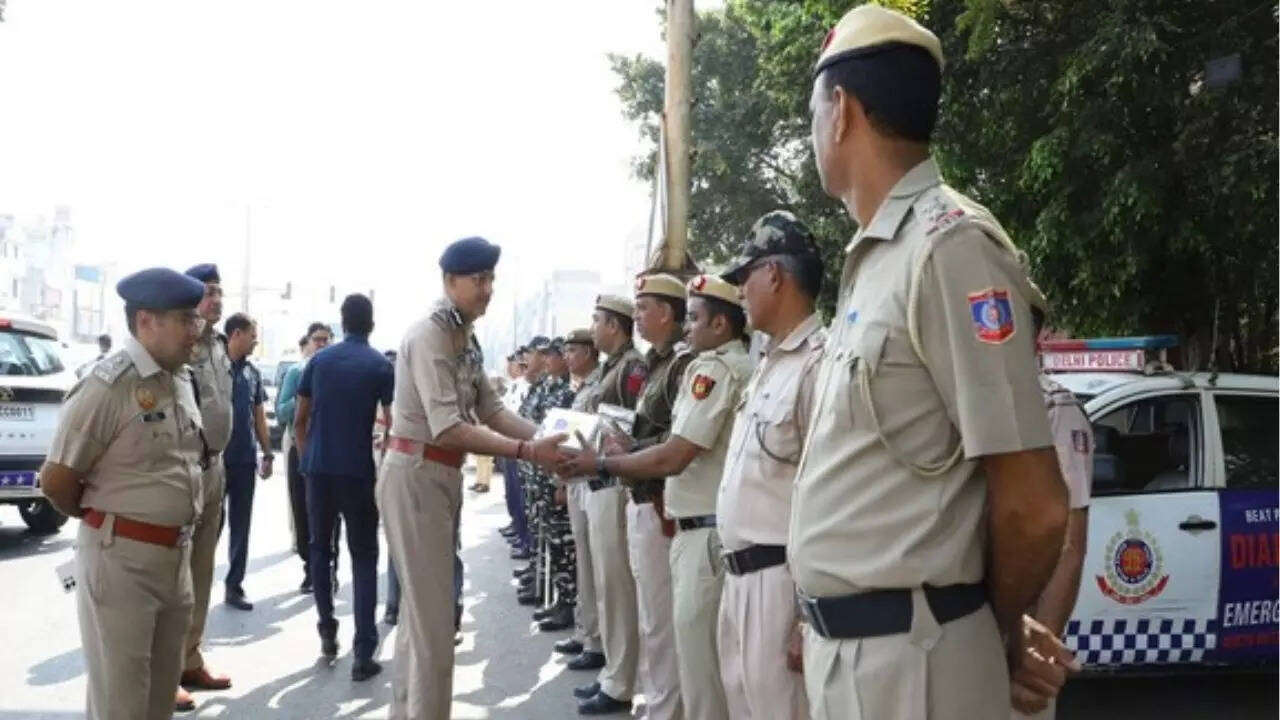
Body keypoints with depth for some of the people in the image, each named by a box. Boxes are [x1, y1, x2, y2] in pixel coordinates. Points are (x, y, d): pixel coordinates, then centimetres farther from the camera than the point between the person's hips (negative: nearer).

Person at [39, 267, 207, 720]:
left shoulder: (182, 381, 8)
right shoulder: (108, 386, -16)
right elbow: (56, 480, -14)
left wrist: (176, 530, 13)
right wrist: (102, 523, 2)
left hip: (177, 554, 7)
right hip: (120, 558, -7)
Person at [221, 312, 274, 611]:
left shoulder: (253, 373, 10)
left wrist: (267, 454, 11)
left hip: (245, 459, 5)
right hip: (216, 458, -5)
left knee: (240, 525, 8)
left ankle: (234, 586, 16)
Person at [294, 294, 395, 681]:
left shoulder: (318, 360, 6)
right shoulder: (380, 365, -3)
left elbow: (300, 419, 8)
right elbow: (392, 423, -8)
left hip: (318, 467, 3)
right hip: (358, 470, -3)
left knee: (320, 548, 19)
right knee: (363, 558, 0)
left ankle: (327, 630, 24)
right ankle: (363, 653, -4)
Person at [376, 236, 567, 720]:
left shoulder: (466, 338, 11)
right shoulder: (429, 336, -18)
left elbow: (490, 410, 5)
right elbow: (447, 428, -27)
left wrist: (545, 437, -10)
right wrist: (528, 451, -30)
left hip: (442, 476, 10)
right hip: (416, 475, -10)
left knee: (421, 606, 18)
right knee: (432, 615, -6)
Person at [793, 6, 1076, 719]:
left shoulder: (949, 246, -17)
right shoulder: (875, 260, 11)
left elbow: (1035, 507, -18)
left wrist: (999, 638, -2)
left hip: (907, 654, -8)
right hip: (845, 641, 8)